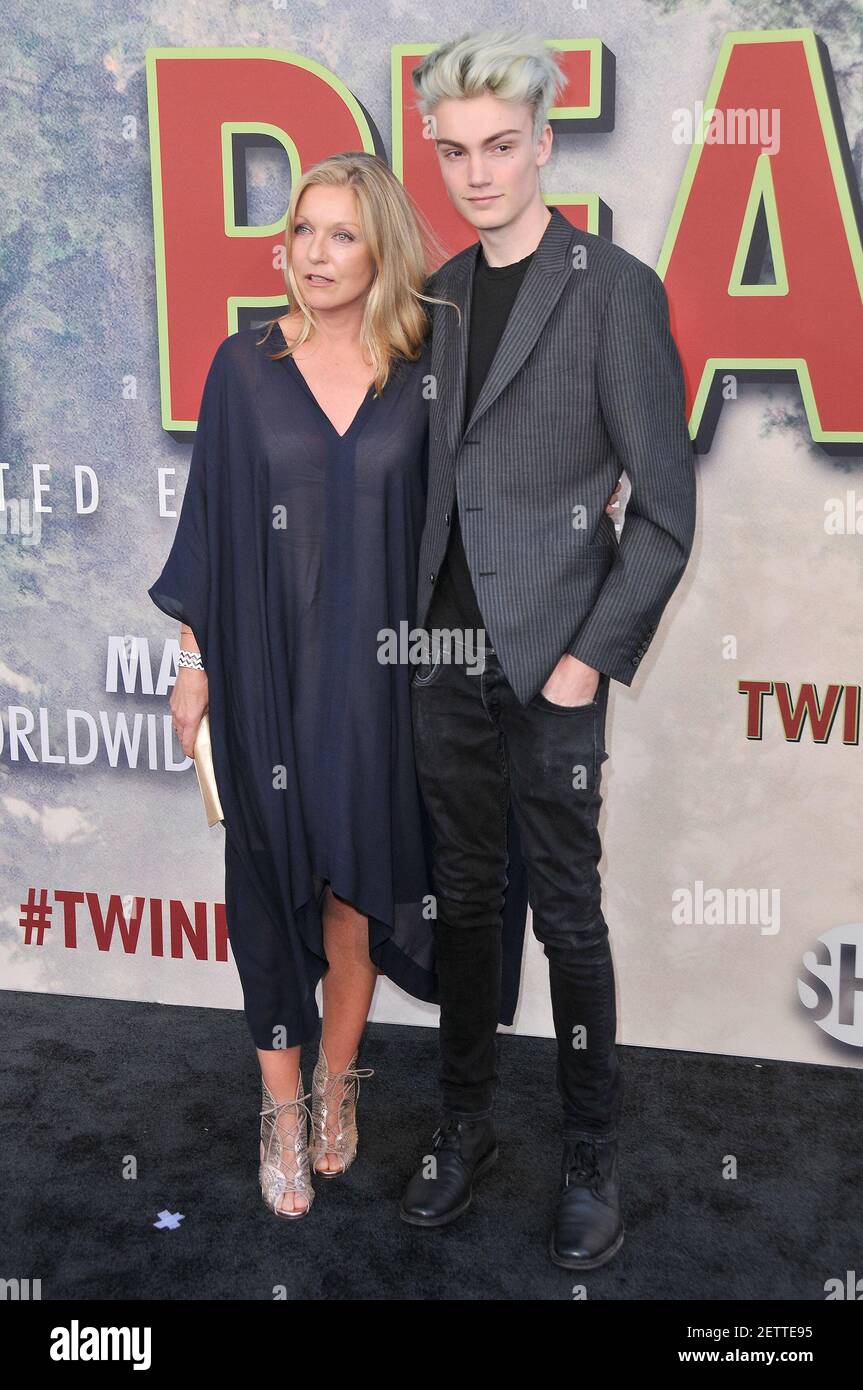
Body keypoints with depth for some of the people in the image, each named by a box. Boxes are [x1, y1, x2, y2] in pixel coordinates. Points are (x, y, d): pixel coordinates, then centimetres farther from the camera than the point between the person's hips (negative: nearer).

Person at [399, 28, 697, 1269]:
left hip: (550, 665, -5)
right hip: (448, 658, 5)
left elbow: (666, 505, -9)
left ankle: (594, 1161, 21)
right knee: (464, 900, 14)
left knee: (567, 915, 4)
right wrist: (417, 623, 7)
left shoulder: (616, 290, -7)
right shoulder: (440, 293, 11)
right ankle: (467, 1124, 30)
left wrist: (593, 659, -12)